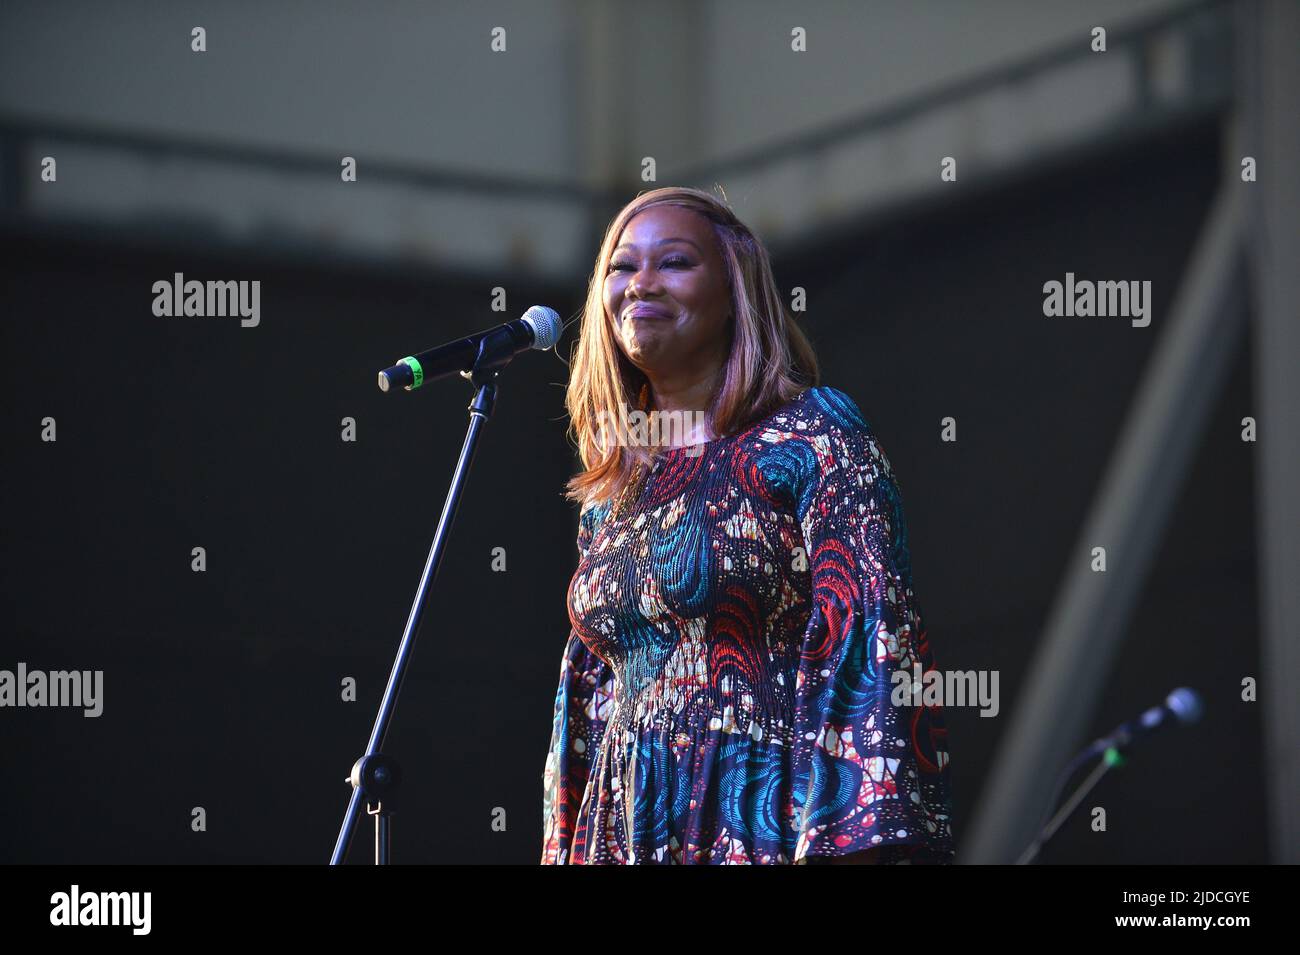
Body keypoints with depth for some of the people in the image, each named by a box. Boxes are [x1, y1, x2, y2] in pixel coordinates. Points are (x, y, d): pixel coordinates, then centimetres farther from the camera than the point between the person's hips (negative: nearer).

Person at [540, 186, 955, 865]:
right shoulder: (610, 495, 15)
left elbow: (870, 642, -14)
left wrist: (858, 839, -24)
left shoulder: (812, 434, -4)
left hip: (762, 829, -6)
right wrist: (568, 850, 12)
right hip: (626, 835, 6)